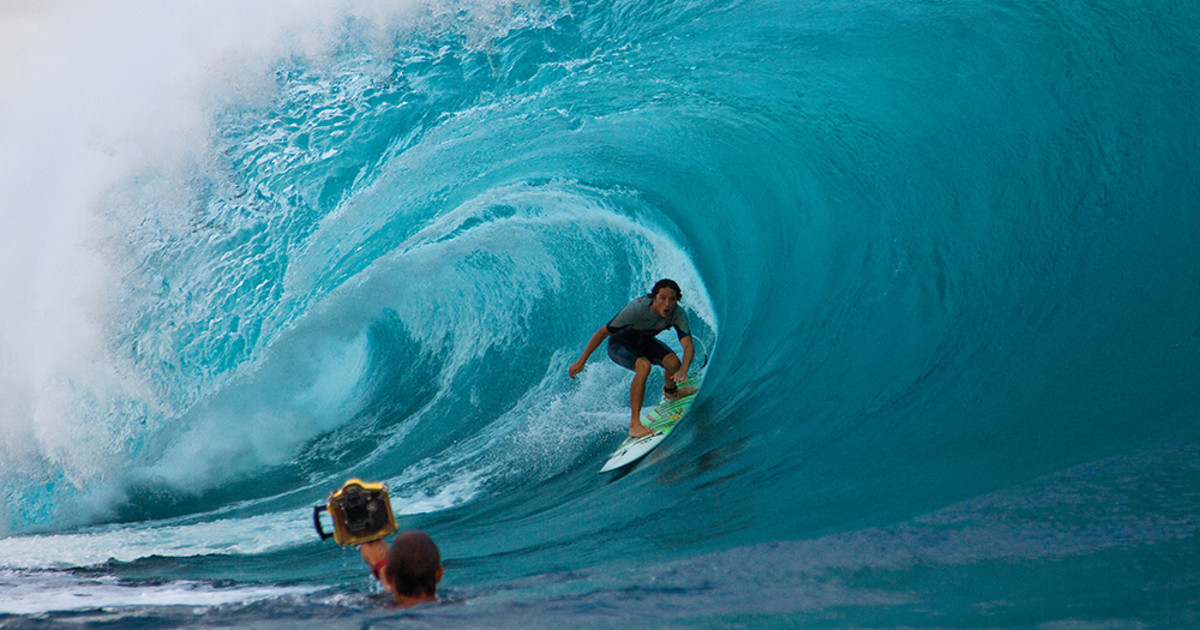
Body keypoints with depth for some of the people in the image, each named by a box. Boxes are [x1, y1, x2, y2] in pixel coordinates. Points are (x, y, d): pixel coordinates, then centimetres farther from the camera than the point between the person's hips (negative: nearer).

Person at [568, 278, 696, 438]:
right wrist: (581, 361, -24)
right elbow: (602, 332, -28)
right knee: (644, 366, -34)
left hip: (644, 342, 5)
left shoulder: (678, 314, -27)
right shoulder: (636, 309, -38)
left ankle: (670, 391, 19)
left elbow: (688, 346, -34)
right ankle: (634, 423, -31)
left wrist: (683, 370, -55)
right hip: (619, 345, -4)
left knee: (674, 363, -20)